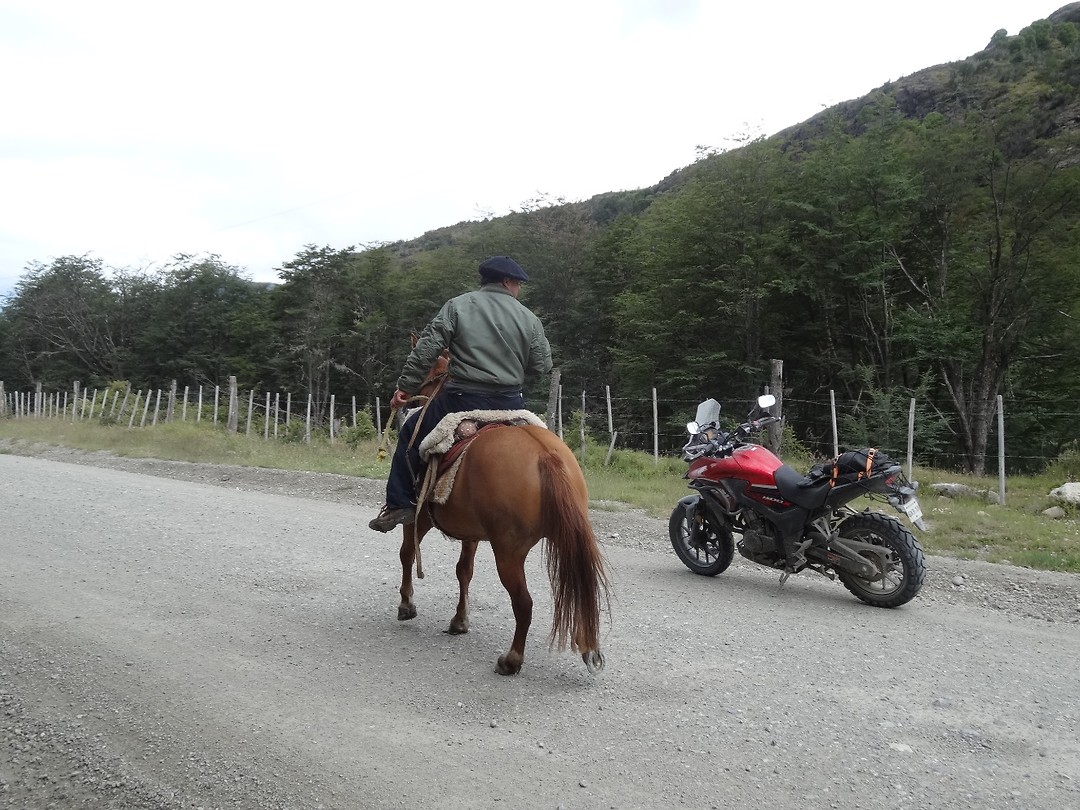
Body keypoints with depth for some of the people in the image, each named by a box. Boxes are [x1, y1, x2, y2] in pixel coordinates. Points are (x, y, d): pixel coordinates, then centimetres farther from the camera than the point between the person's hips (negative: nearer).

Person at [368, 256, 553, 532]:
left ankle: (400, 504, 13)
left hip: (461, 399, -2)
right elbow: (542, 365, 6)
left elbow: (427, 348, -5)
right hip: (509, 405, 2)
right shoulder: (529, 318, 4)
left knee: (410, 434, 18)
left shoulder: (458, 306, 0)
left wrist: (406, 385, 0)